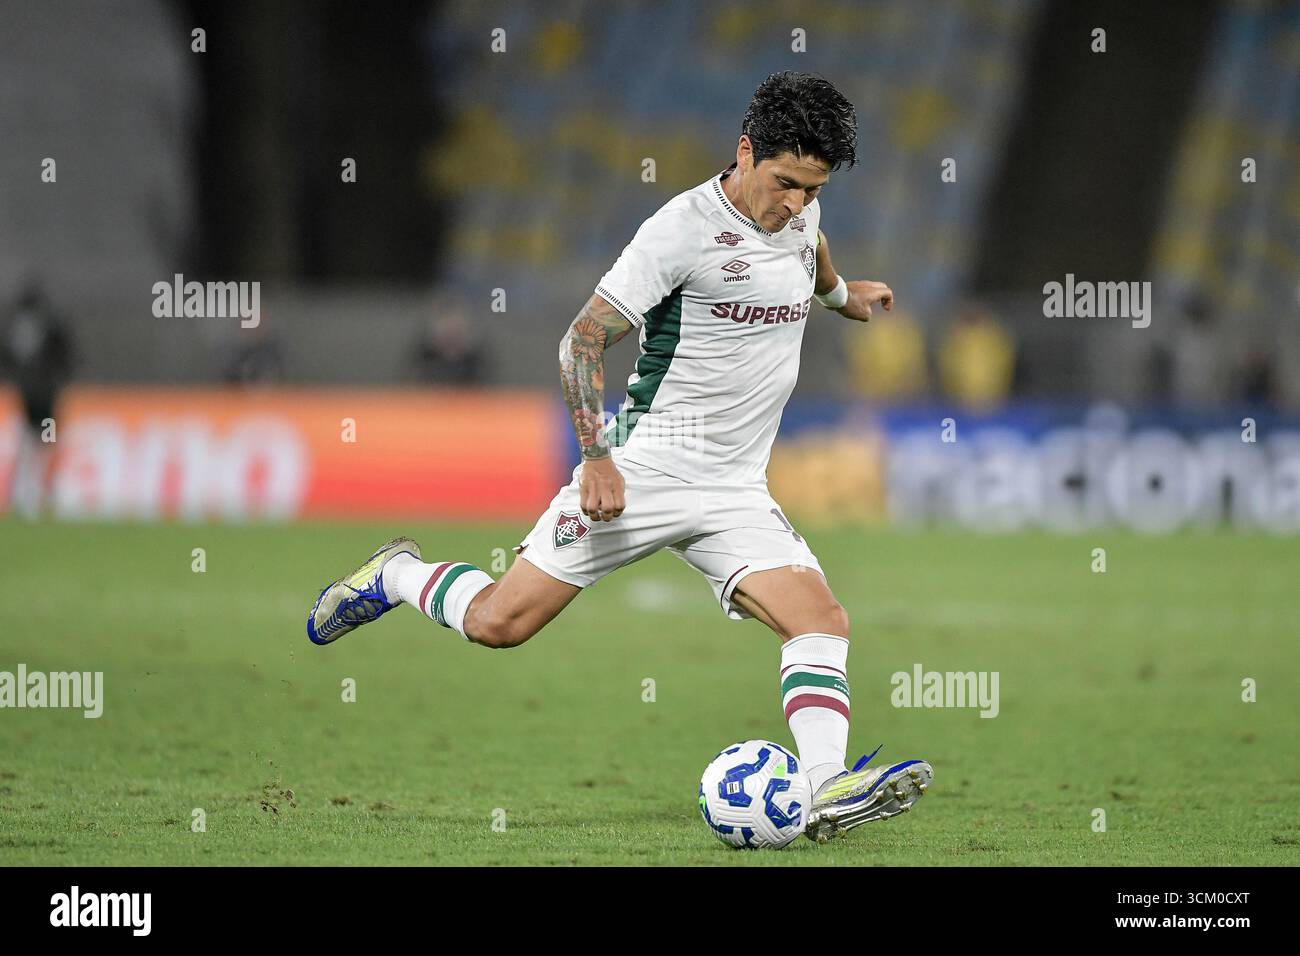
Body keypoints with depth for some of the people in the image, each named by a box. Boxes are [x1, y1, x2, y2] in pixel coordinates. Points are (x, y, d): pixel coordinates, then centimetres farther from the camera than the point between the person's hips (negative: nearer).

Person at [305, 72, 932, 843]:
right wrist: (598, 457, -18)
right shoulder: (684, 228, -15)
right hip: (644, 468, -5)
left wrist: (840, 293, 52)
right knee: (499, 623, -7)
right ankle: (397, 576, 22)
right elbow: (584, 339, -12)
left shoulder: (799, 209, 6)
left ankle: (827, 792, -28)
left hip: (736, 491, 6)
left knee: (823, 621, -17)